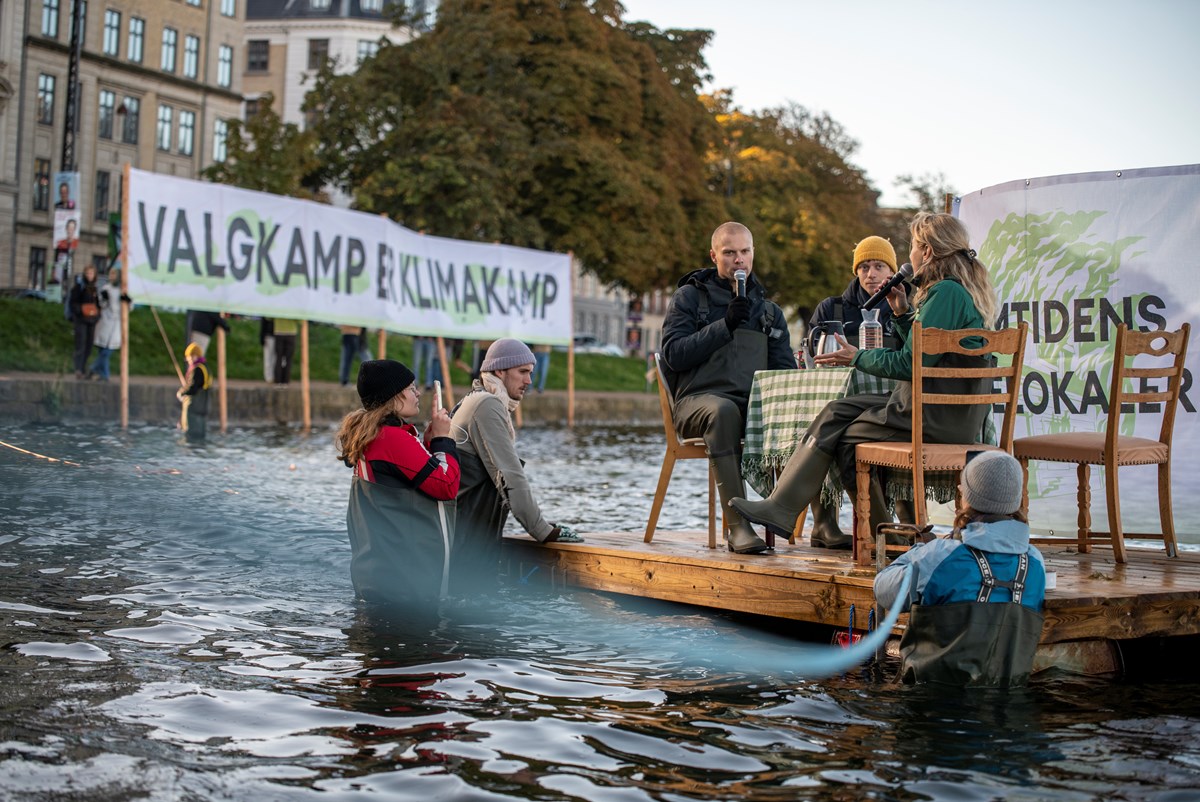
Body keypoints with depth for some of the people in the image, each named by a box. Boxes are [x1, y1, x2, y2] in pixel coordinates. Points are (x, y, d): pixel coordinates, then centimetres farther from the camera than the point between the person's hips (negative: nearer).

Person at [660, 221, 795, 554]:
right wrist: (725, 325, -9)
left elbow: (785, 369, 19)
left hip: (754, 403, 3)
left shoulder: (769, 311, 25)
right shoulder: (689, 297, 13)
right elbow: (674, 354, -2)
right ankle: (737, 526, -45)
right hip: (700, 399, -3)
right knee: (723, 412, -41)